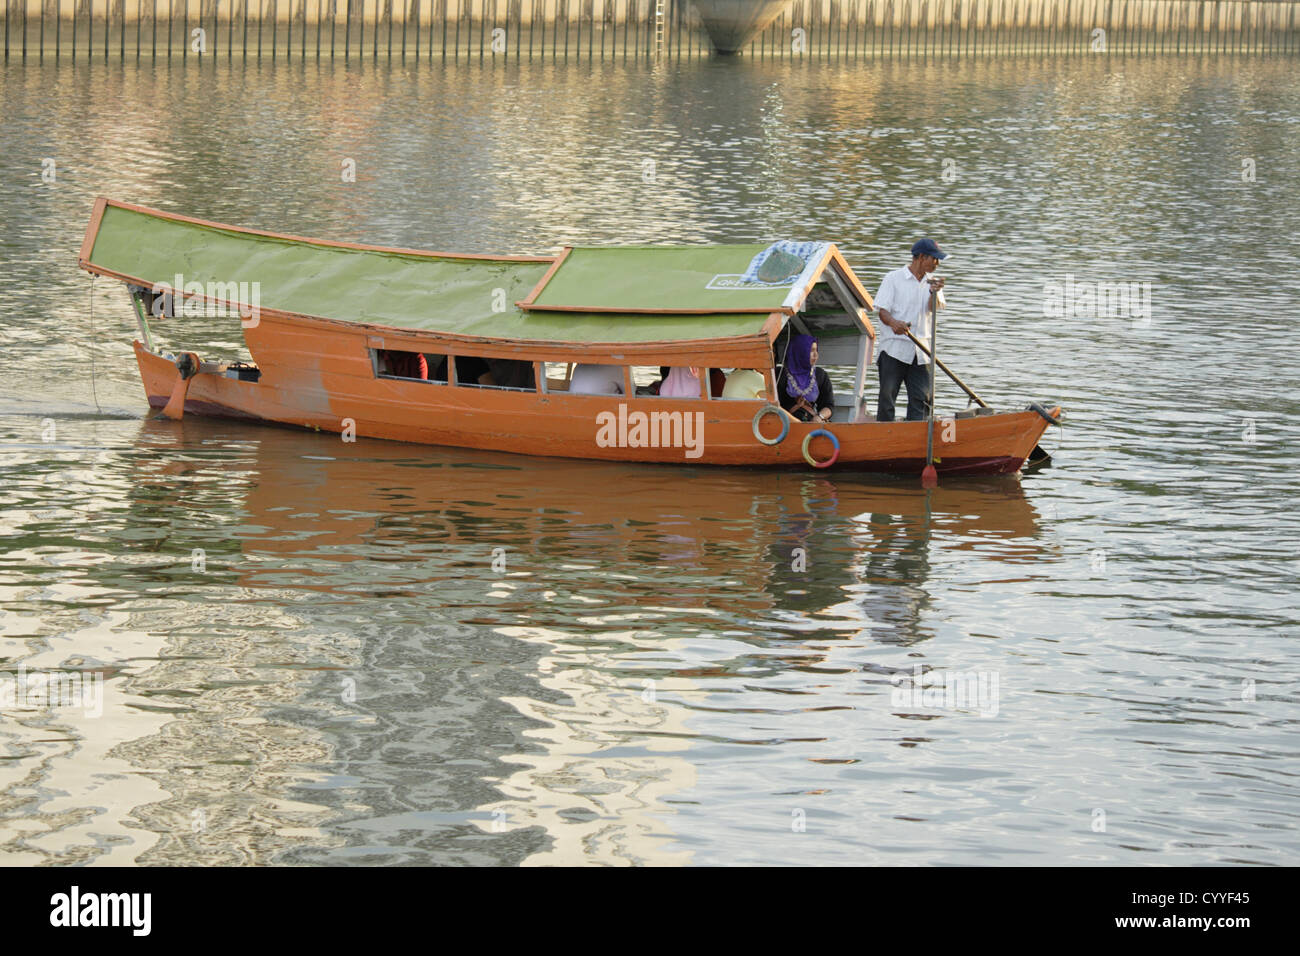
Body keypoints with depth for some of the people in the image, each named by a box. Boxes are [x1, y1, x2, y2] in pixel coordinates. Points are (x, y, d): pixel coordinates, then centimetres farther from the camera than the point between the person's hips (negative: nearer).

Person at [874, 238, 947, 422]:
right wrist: (894, 323, -28)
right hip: (895, 348, -4)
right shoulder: (894, 278, 0)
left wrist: (934, 292, -26)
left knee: (921, 399, 0)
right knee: (887, 395, -5)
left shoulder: (932, 281, 13)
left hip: (921, 352, 4)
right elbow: (883, 311, -5)